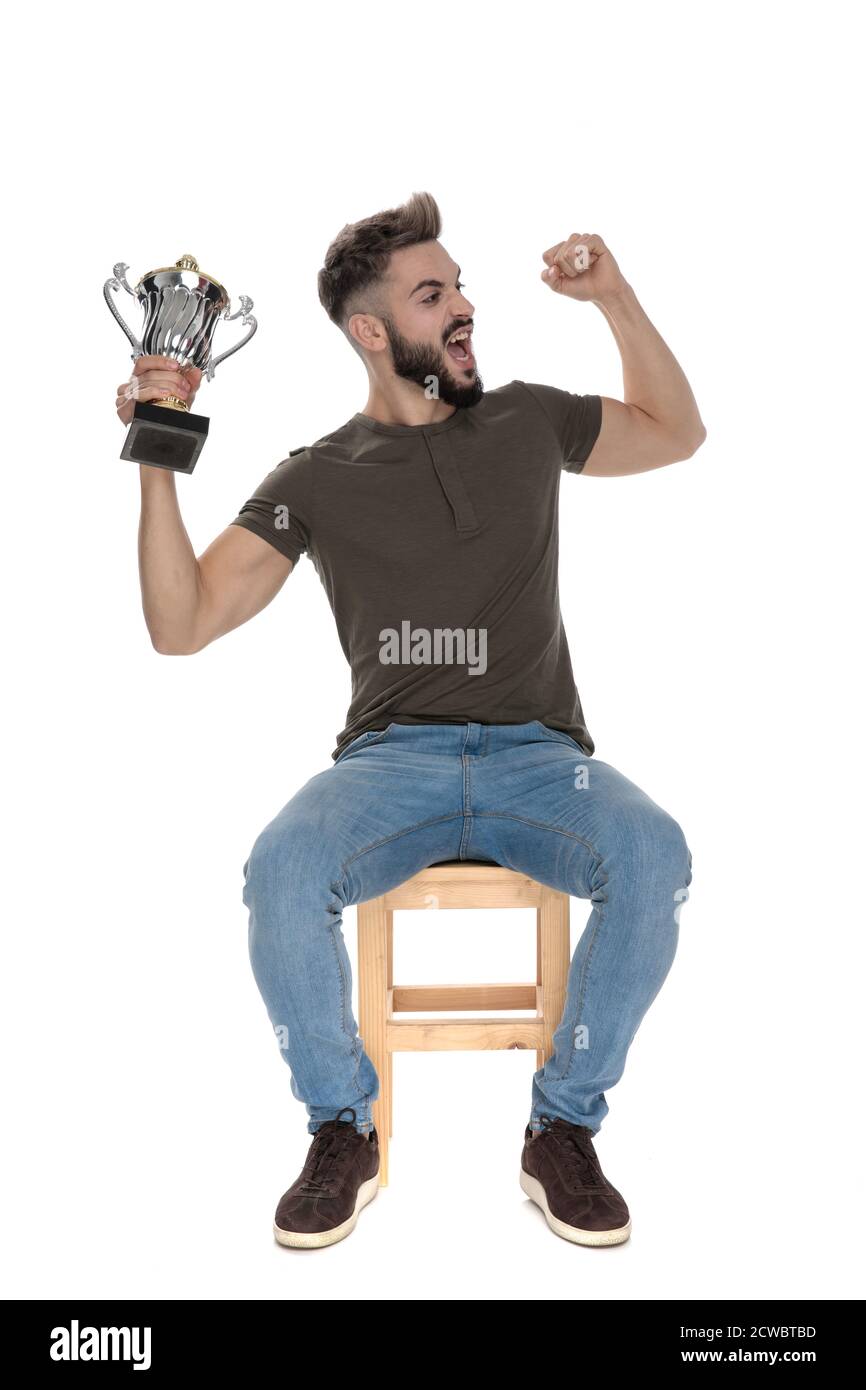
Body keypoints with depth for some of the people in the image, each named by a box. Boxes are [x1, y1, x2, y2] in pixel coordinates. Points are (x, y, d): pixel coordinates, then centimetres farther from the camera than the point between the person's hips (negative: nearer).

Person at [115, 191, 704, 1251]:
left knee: (654, 859, -31)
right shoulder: (317, 478, 7)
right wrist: (159, 460, -10)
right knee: (280, 875, -33)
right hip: (392, 757, -1)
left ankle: (563, 1127, -9)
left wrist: (613, 296, 17)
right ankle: (344, 1132, -6)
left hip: (539, 754, 1)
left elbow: (675, 433, 29)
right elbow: (181, 626, 0)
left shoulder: (528, 422, 15)